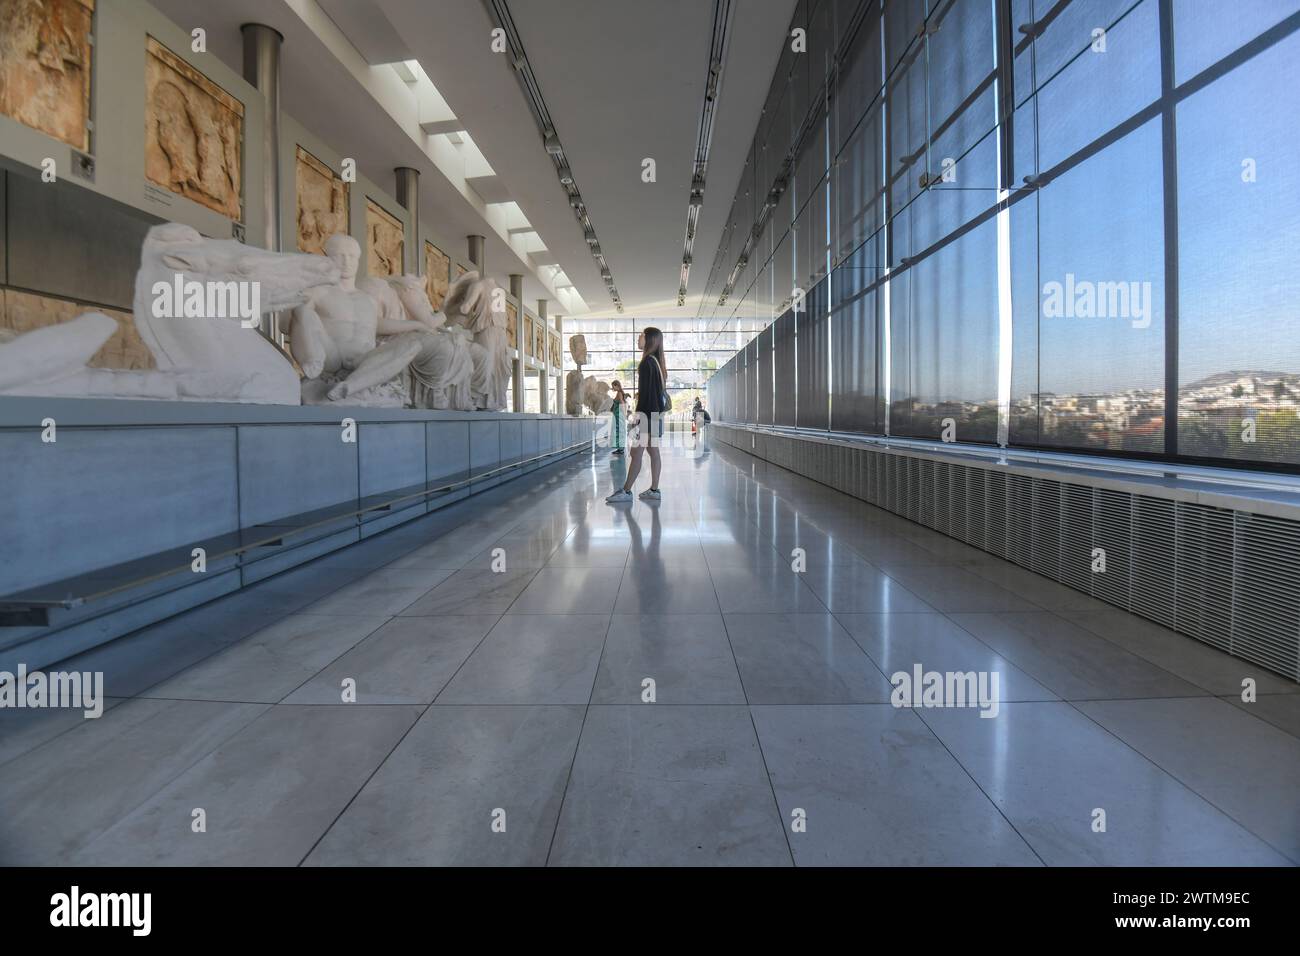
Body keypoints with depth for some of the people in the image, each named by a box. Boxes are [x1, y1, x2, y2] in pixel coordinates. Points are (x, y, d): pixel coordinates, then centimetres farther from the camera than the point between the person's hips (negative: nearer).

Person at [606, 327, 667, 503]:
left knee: (636, 452, -7)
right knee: (653, 451, 9)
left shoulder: (647, 362, -13)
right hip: (655, 412, 10)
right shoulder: (656, 361, 15)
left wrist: (639, 416, -17)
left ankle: (626, 491, -4)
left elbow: (646, 391, -17)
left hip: (647, 413, -10)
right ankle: (654, 490, 11)